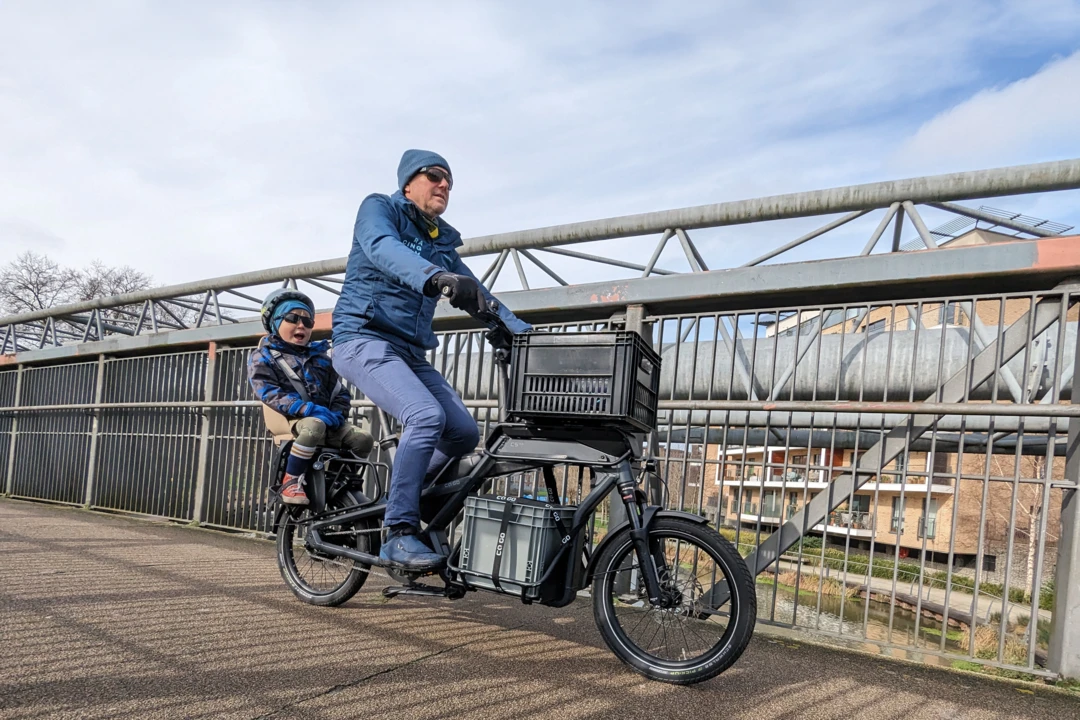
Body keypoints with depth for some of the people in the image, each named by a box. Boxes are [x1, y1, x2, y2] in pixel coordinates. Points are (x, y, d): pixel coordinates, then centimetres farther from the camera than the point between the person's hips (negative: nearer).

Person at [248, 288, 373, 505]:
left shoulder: (320, 355, 21)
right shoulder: (262, 357, 6)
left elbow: (340, 391, 16)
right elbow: (269, 393, -10)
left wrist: (337, 414, -8)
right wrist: (309, 409, -23)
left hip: (327, 418, 5)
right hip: (290, 418, -5)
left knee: (363, 439, -18)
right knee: (313, 427, -39)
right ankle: (290, 481, -23)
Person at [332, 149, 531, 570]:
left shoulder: (443, 241, 17)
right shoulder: (379, 208, -2)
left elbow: (474, 292, 15)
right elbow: (384, 249, -25)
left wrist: (518, 328, -2)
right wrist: (435, 277, -44)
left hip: (411, 352, 7)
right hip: (365, 339, -7)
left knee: (464, 433, -4)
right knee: (426, 415, -29)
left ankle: (397, 500, 17)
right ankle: (399, 534, -20)